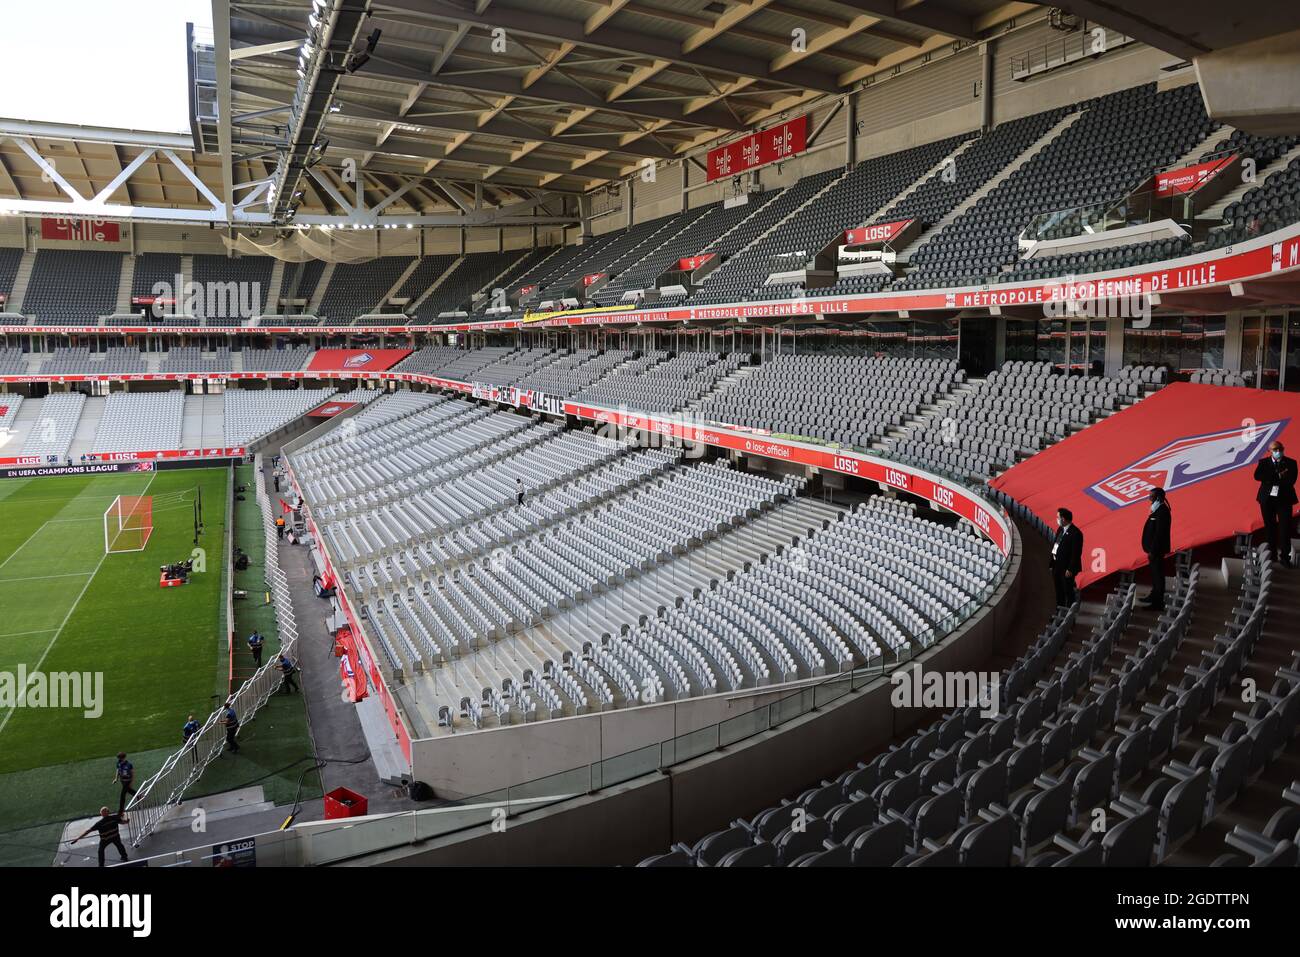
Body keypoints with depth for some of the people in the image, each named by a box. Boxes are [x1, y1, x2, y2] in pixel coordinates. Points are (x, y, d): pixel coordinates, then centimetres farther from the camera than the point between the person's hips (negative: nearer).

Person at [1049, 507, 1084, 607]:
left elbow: (1076, 553, -19)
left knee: (1068, 591, 2)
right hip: (1056, 565, 9)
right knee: (1059, 590, 18)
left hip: (1066, 568, -9)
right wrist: (1052, 562, 9)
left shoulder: (1075, 533, -18)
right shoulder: (1060, 529, 8)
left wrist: (1070, 569, -20)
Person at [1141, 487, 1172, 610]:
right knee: (1155, 573, 20)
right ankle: (1154, 595, 33)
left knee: (1157, 574, -4)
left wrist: (1152, 550, -21)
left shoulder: (1162, 512, -19)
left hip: (1157, 550, -10)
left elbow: (1159, 533, -23)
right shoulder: (1157, 510, 12)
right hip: (1154, 548, 10)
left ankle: (1158, 602, 1)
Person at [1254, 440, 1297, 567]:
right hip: (1267, 499, 1)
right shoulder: (1263, 462, 4)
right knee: (1270, 526, 8)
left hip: (1284, 499, -1)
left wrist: (1271, 478, -16)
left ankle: (1285, 555, -3)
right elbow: (1258, 476, -12)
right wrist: (1279, 476, -18)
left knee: (1285, 527, -5)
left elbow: (1291, 481, -12)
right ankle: (1272, 553, 17)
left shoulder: (1290, 463, 1)